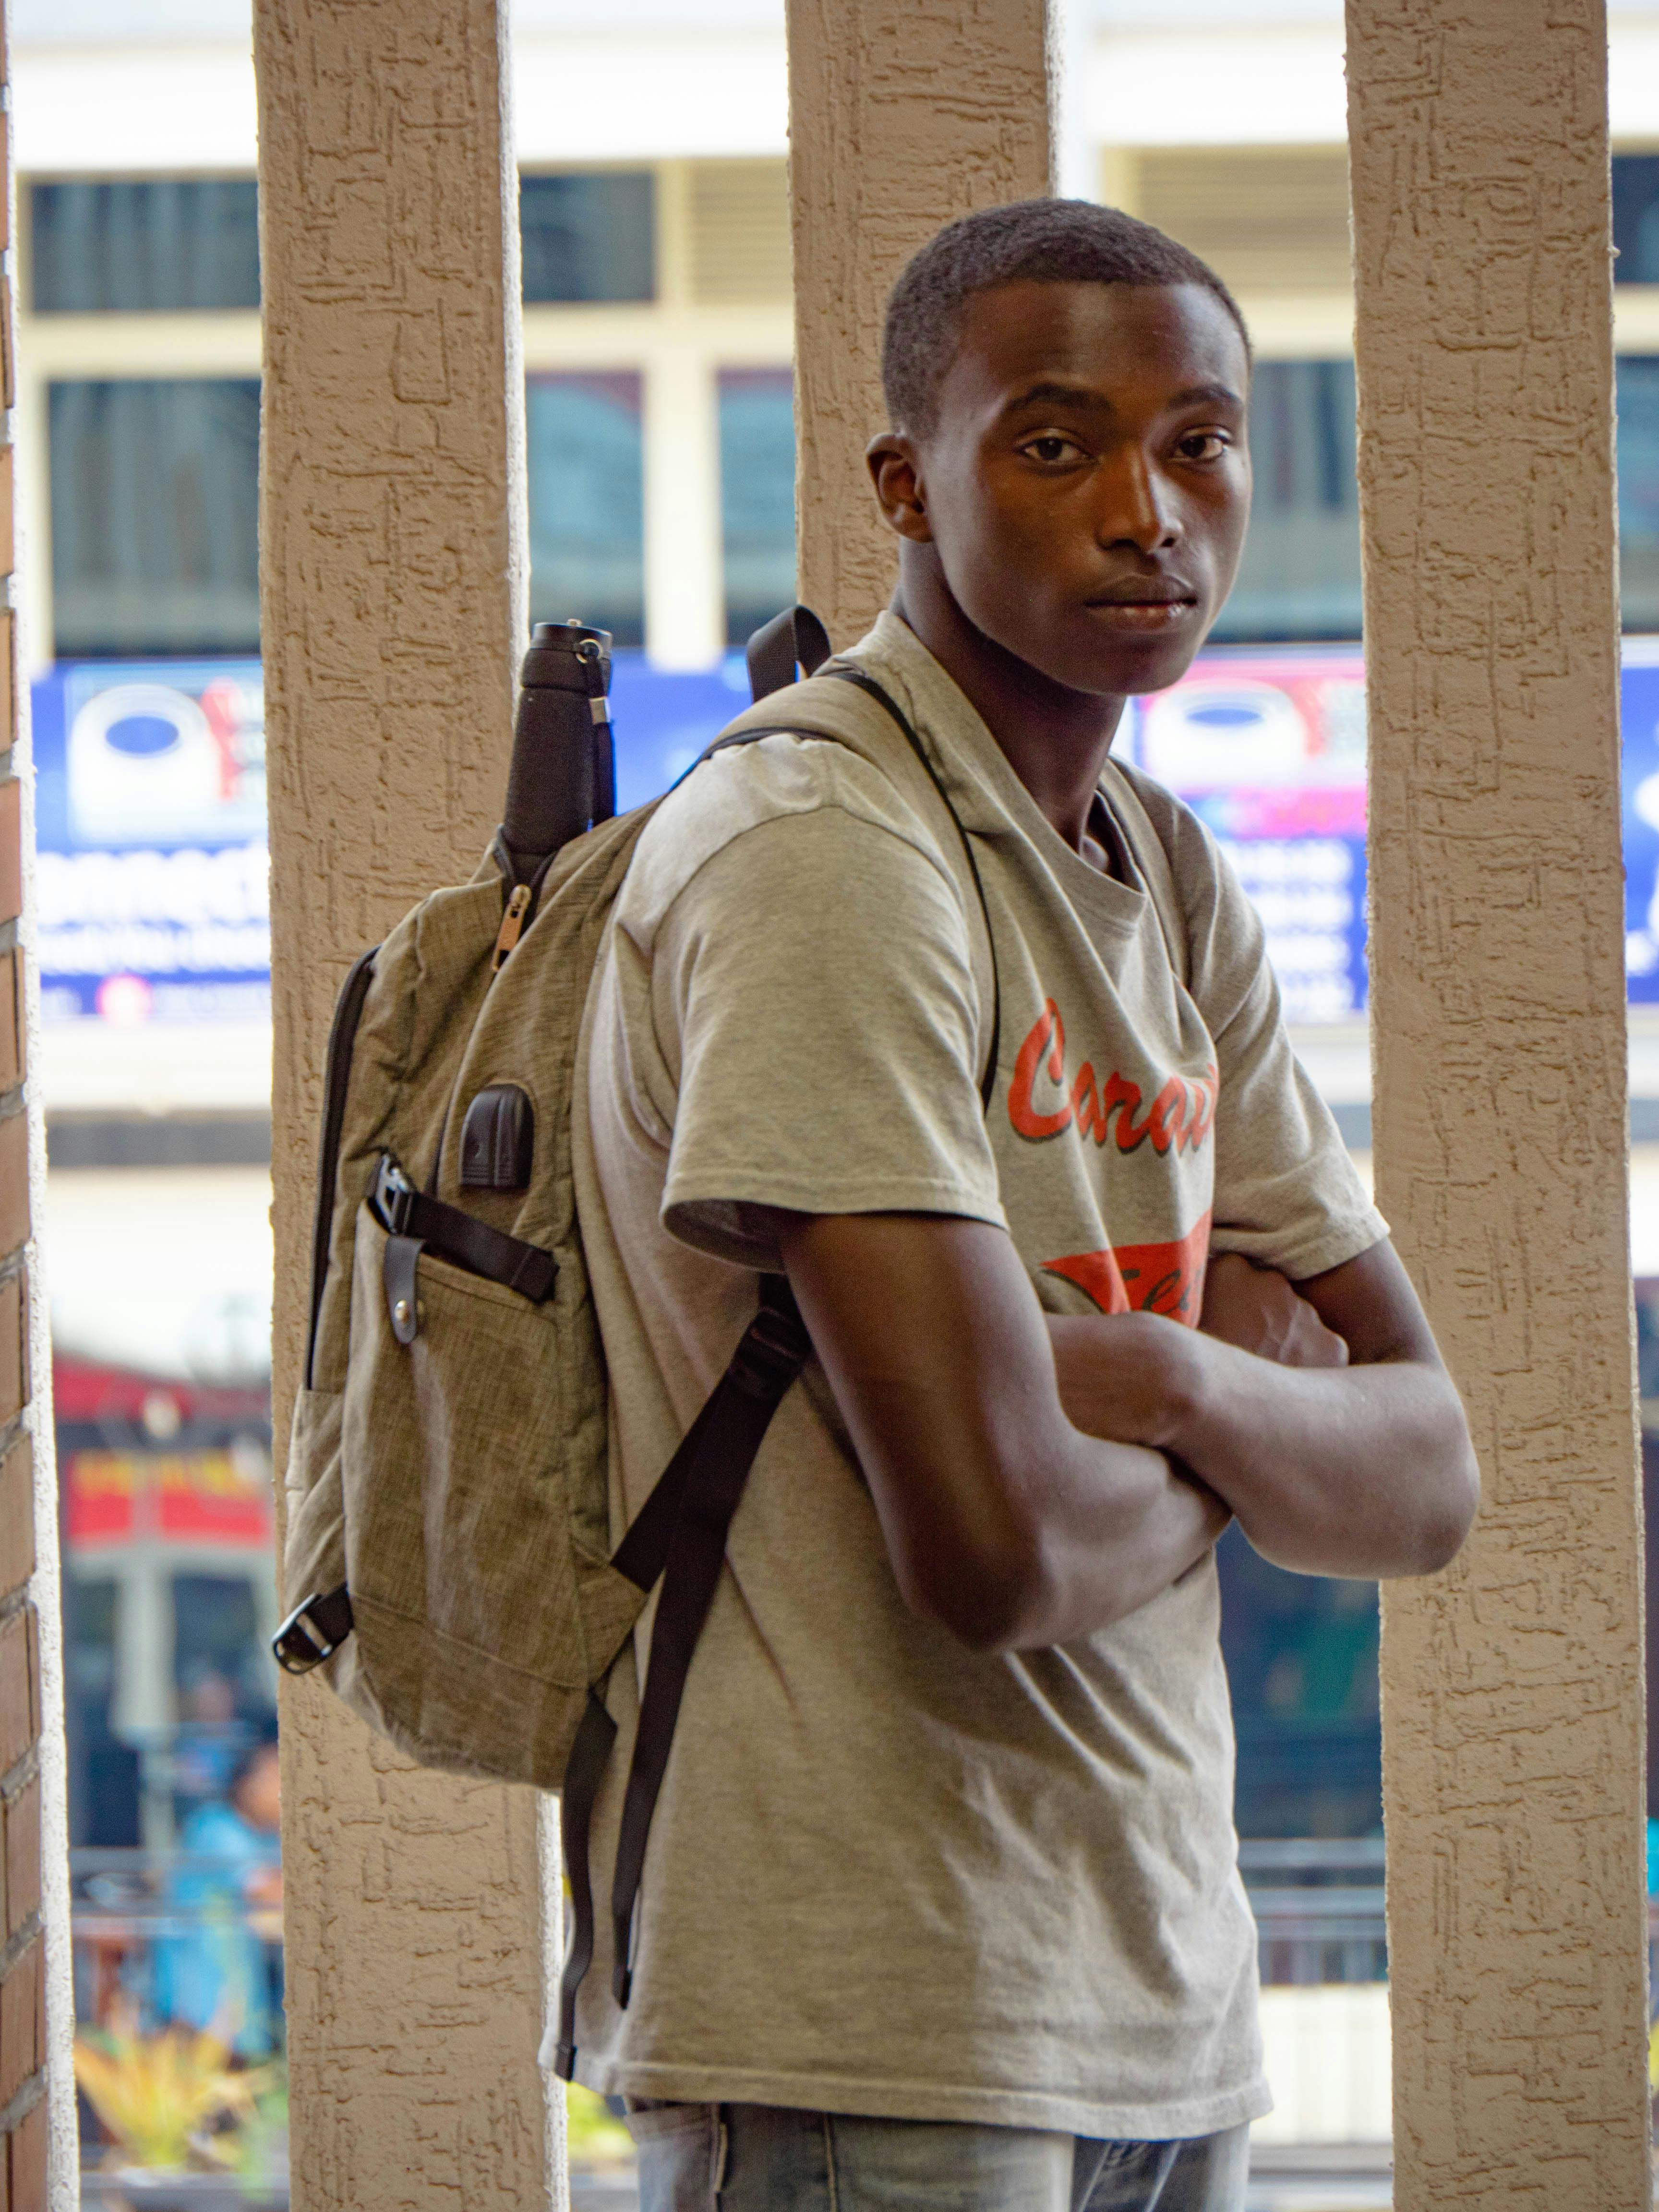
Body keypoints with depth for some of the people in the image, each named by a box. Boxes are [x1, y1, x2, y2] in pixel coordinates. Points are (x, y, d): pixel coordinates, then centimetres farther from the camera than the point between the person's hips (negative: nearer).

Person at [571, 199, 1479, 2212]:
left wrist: (1168, 1381, -11)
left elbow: (1425, 1479, 10)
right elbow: (994, 1544, -23)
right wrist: (1231, 1455, -2)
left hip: (1162, 2019, 8)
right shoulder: (824, 854, -15)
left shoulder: (1173, 884, 13)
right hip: (861, 2044, -8)